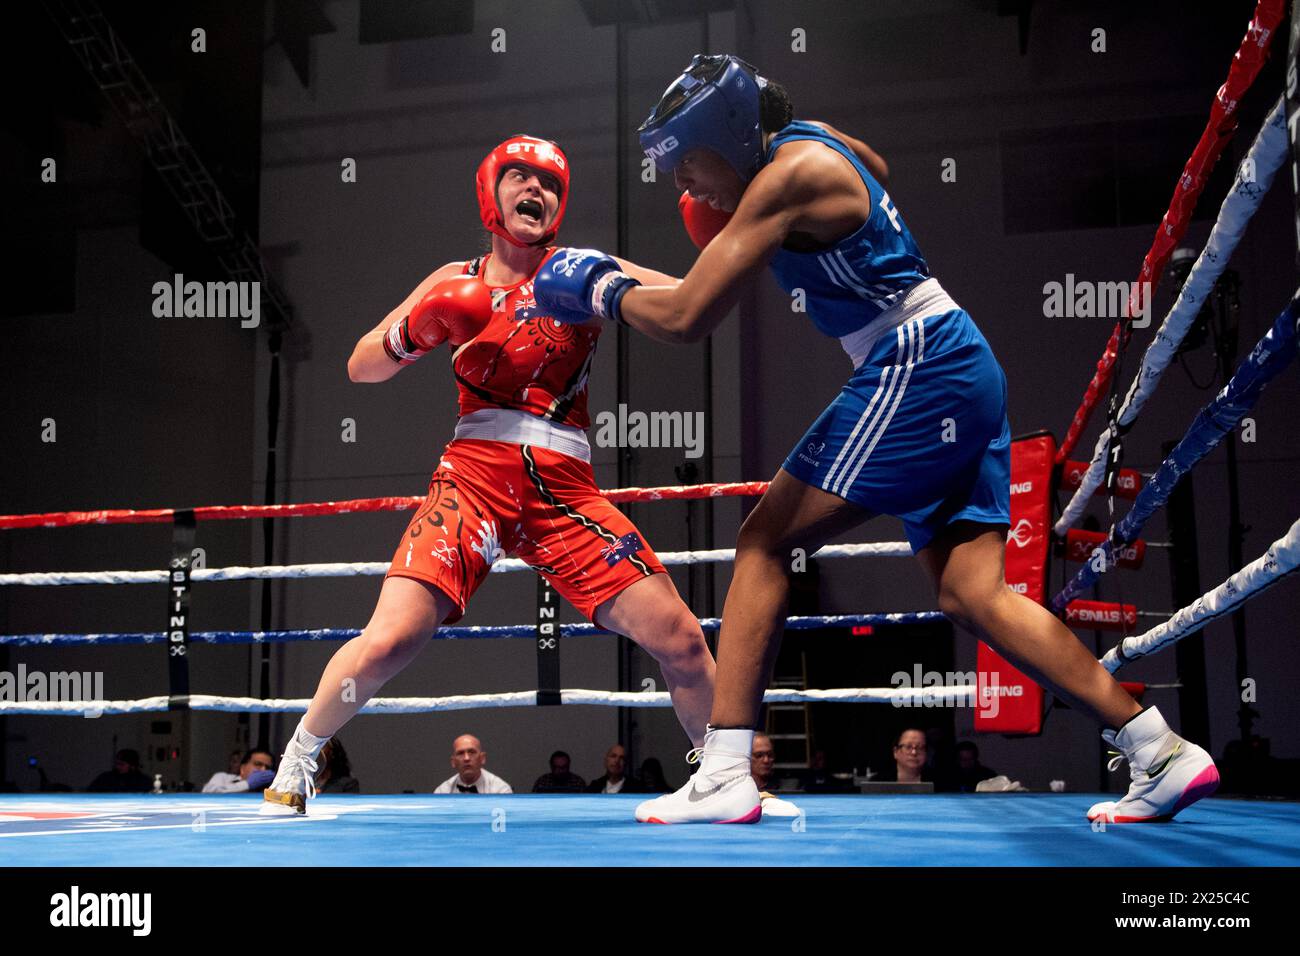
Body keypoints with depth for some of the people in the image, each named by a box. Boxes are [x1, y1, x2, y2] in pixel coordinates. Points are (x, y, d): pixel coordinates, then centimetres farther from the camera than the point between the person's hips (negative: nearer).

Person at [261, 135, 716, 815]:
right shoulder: (459, 281, 13)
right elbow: (361, 367, 14)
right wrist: (414, 334, -6)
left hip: (565, 485, 1)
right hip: (475, 472, 0)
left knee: (681, 642, -7)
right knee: (388, 641, -18)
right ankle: (295, 766, 8)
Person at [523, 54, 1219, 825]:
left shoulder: (790, 175, -12)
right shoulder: (814, 140, 14)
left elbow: (688, 317, -16)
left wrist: (604, 289, 3)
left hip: (917, 369, -10)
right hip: (963, 368, 10)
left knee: (766, 540, -7)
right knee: (972, 595, 4)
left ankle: (724, 776, -10)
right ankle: (1163, 754, 3)